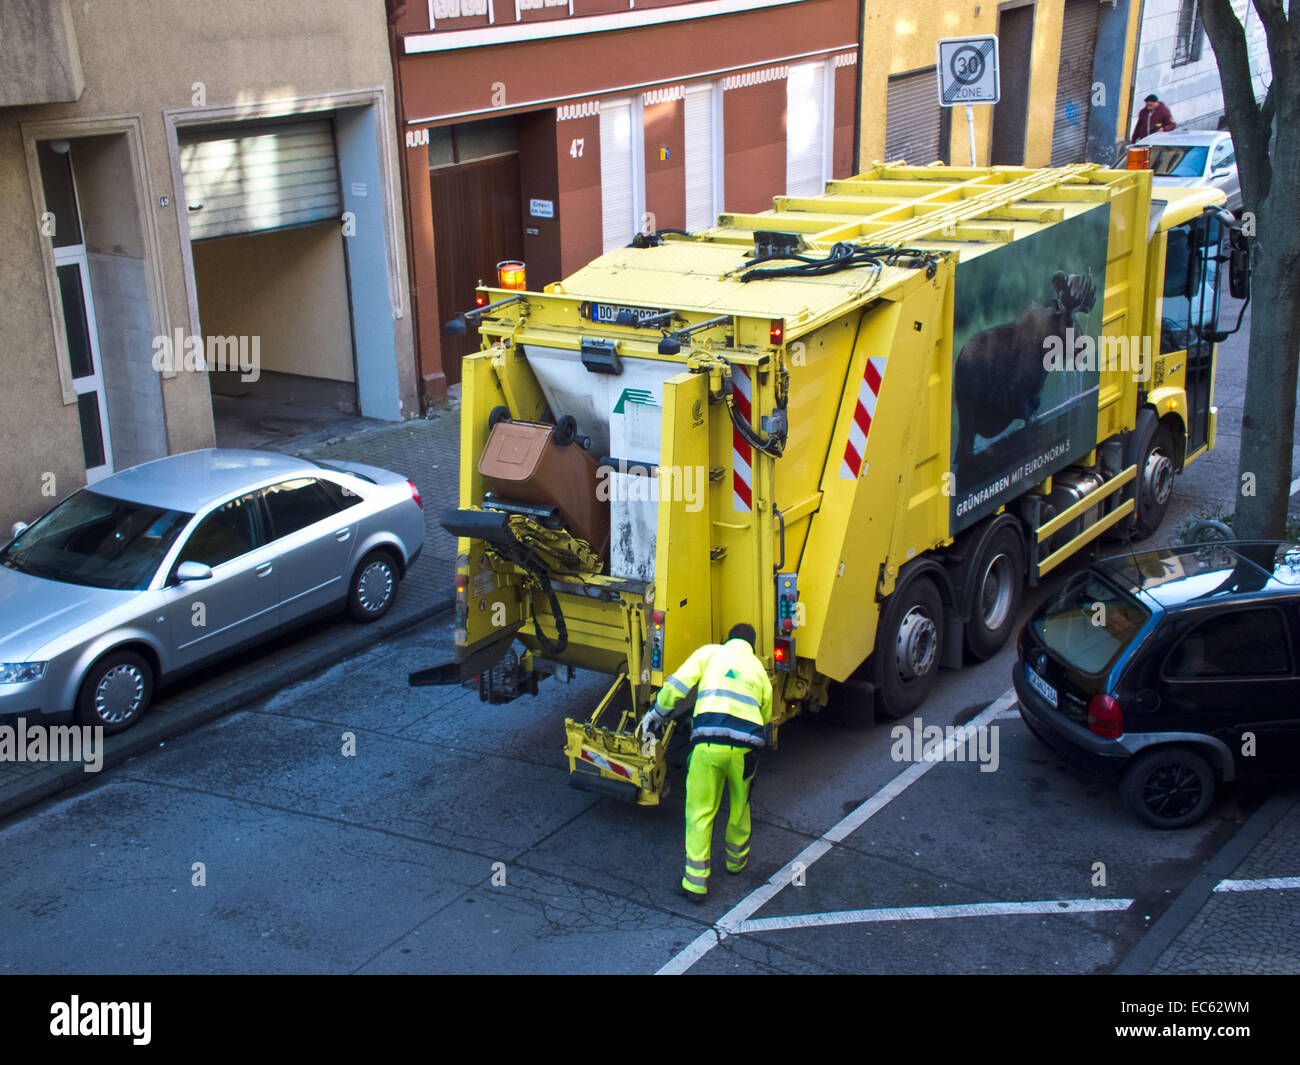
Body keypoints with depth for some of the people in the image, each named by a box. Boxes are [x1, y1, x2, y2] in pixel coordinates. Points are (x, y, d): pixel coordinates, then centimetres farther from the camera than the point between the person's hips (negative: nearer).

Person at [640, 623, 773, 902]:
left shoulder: (710, 652, 15)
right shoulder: (759, 668, 23)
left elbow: (676, 686, 5)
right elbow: (766, 716, 27)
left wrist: (655, 714, 17)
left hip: (709, 741, -2)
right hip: (745, 744, 2)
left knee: (700, 812, 8)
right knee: (740, 805, 26)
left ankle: (696, 881, 9)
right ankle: (736, 859, 45)